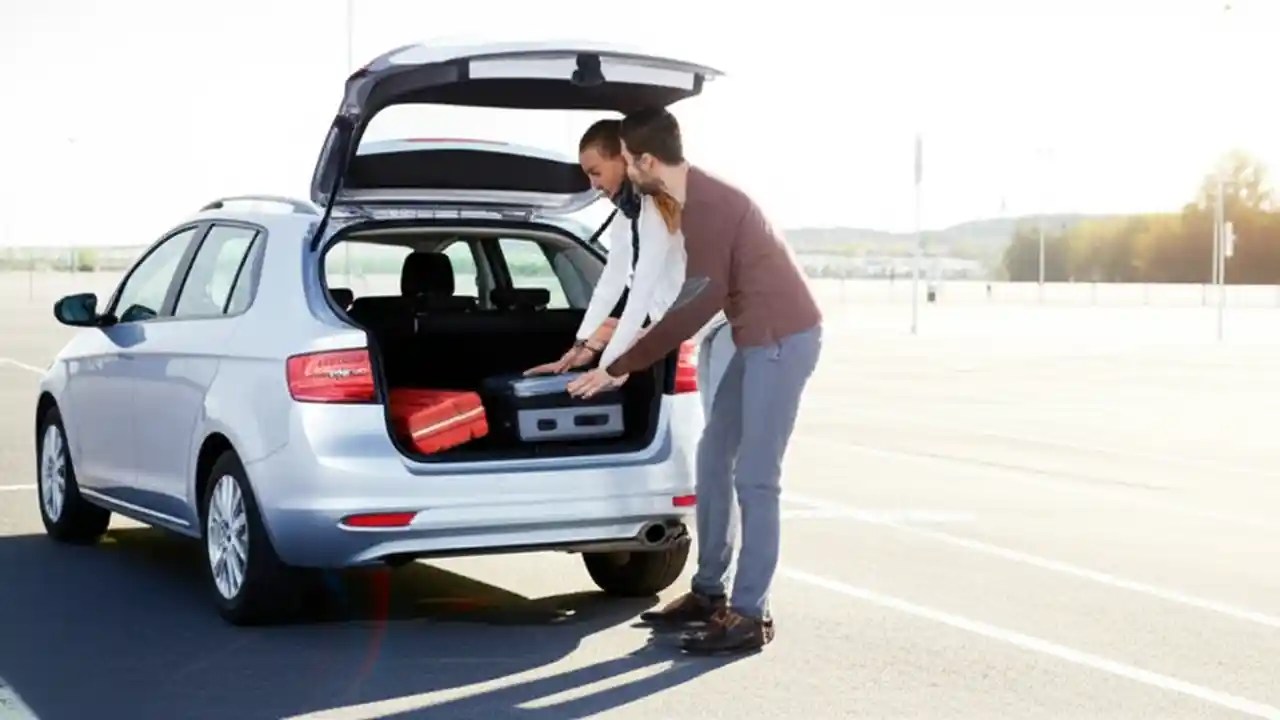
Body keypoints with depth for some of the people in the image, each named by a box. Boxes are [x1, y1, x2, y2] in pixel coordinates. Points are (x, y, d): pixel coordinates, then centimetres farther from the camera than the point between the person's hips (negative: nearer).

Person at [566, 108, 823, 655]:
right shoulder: (693, 200, 9)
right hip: (759, 339, 10)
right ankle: (709, 592, 20)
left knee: (754, 478, -9)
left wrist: (622, 367, -17)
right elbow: (699, 295, 21)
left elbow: (698, 304, -22)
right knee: (713, 460, 13)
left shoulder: (708, 205, -21)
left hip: (783, 338, -10)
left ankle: (749, 615, -4)